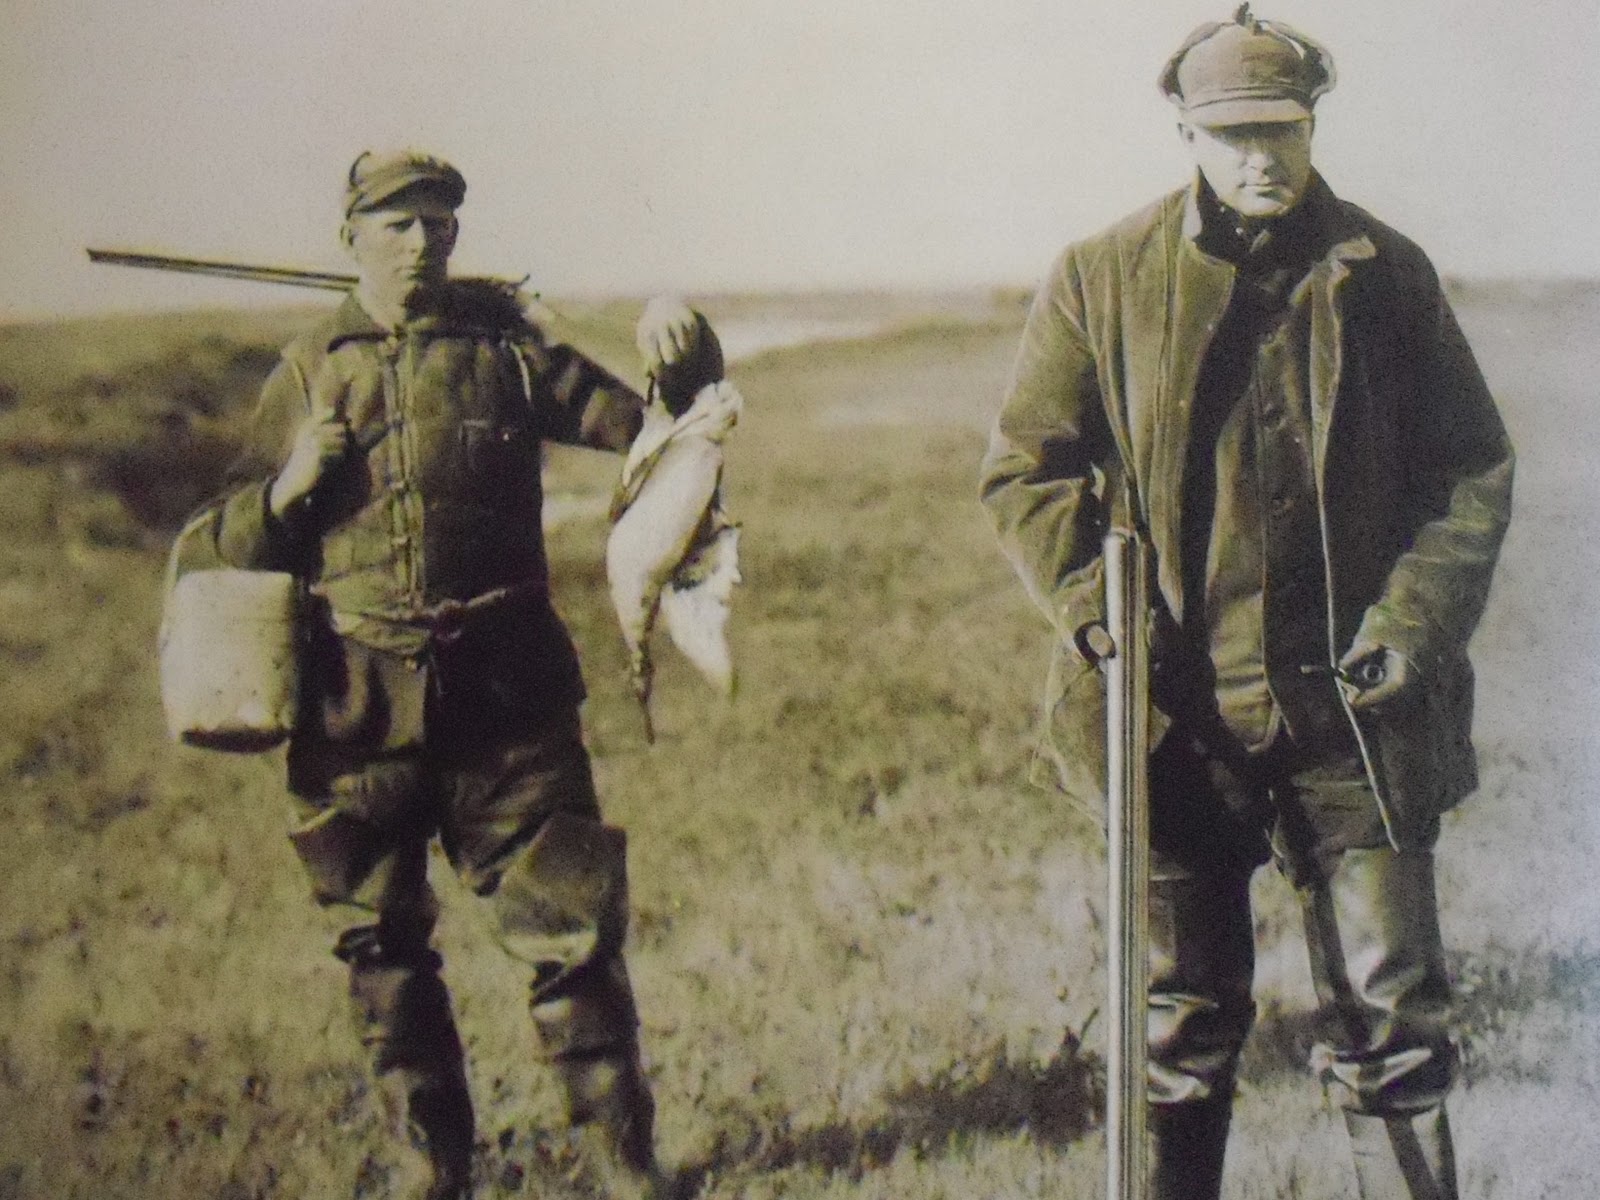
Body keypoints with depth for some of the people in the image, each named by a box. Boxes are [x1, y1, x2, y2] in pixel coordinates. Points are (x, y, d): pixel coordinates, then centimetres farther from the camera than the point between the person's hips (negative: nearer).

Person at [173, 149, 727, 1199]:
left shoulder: (505, 349, 9)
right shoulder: (307, 375, 10)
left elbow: (654, 421, 8)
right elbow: (218, 550, 12)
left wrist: (681, 357, -13)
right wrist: (287, 490, -8)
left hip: (504, 689, -1)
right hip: (359, 703, 1)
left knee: (570, 920, -3)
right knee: (385, 945, 8)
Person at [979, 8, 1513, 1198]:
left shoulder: (1387, 274, 2)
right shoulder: (1102, 278, 0)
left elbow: (1473, 470, 6)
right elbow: (1024, 468, 4)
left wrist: (1414, 620, -8)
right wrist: (1095, 604, -11)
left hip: (1352, 705, 0)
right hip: (1179, 707, 0)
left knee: (1391, 1014, 2)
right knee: (1184, 1018, 13)